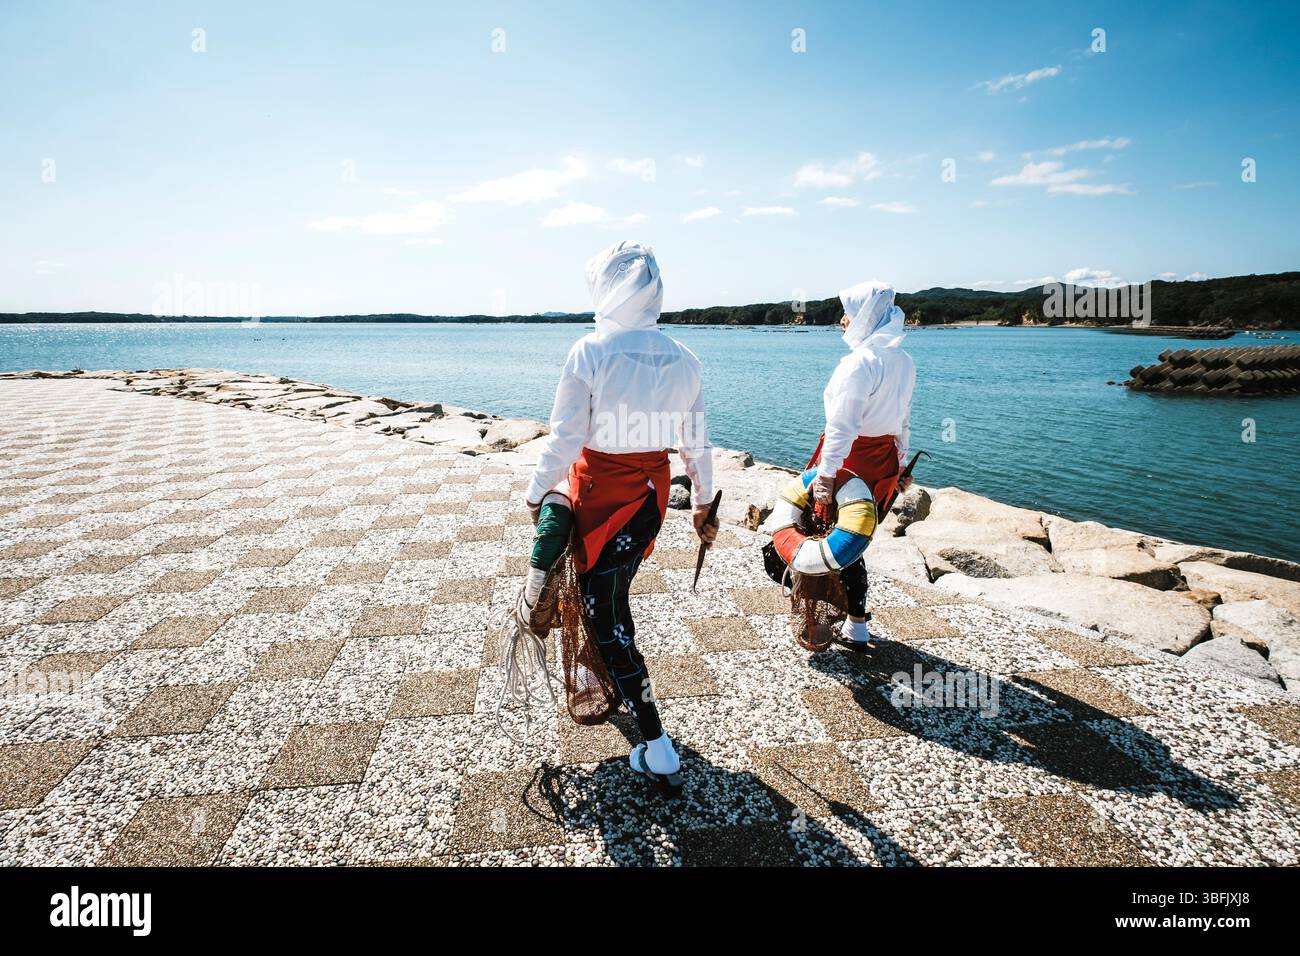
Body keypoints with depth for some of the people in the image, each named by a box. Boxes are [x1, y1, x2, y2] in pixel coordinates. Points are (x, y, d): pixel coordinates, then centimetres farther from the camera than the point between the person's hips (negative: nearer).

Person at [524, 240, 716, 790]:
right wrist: (703, 503, 17)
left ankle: (658, 751, 3)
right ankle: (613, 684, 47)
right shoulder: (682, 358, 1)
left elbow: (565, 438, -14)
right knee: (613, 593, 26)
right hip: (653, 492, 6)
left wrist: (535, 495, 1)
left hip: (601, 492, -6)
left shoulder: (590, 351, -15)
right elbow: (696, 443, 5)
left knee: (604, 613, 2)